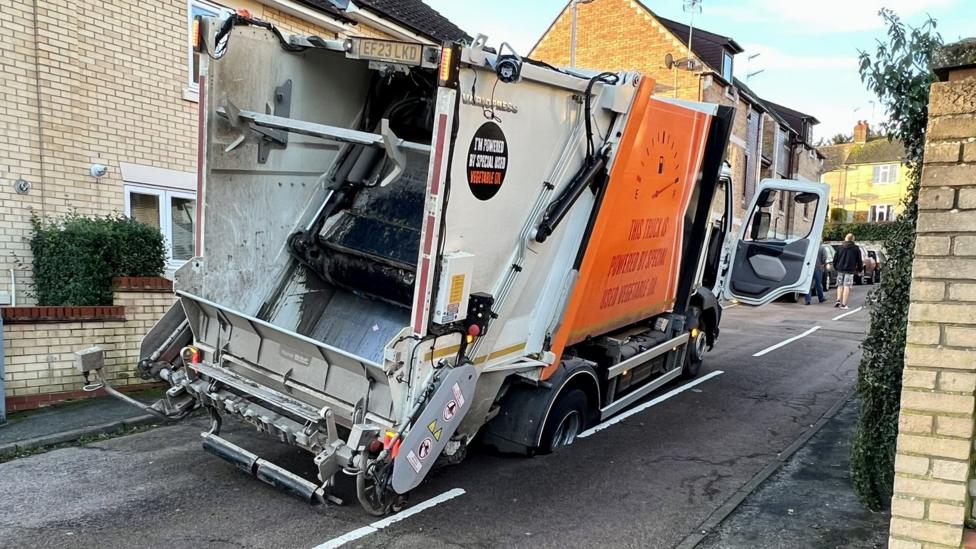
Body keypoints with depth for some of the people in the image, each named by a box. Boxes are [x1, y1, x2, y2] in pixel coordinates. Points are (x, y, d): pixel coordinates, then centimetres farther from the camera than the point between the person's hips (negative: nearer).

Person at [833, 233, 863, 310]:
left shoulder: (840, 247, 6)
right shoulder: (856, 249, 0)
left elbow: (835, 258, 8)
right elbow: (859, 260, 3)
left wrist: (835, 267, 19)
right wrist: (859, 268, 16)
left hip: (840, 270, 2)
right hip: (849, 270, -2)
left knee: (840, 285, 14)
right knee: (847, 286, -2)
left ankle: (838, 300, -1)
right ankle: (843, 304, -5)